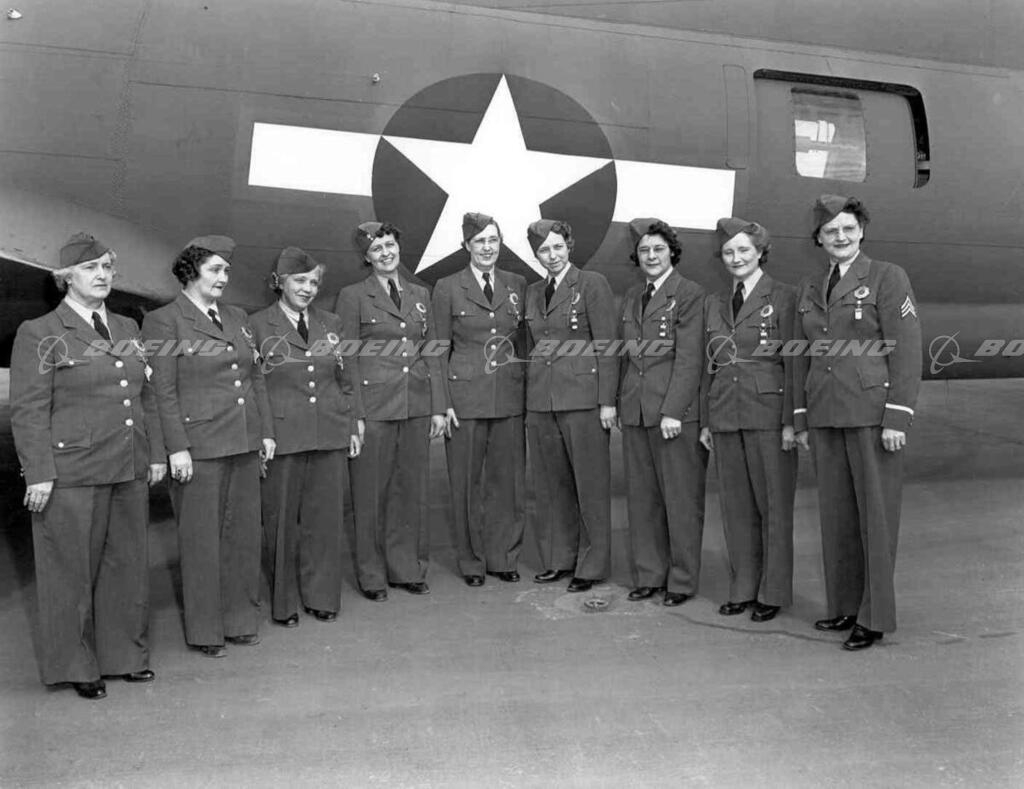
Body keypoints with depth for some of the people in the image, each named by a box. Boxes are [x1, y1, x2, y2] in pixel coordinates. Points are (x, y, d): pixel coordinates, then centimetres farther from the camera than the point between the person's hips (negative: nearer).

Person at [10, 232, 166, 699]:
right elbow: (28, 411, -8)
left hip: (129, 473, 6)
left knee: (128, 564, 12)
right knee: (73, 571, 5)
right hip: (72, 477, -5)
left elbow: (146, 397, 15)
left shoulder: (127, 329, 13)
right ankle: (76, 666, 21)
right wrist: (39, 475, -13)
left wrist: (156, 454, 11)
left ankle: (125, 655, 28)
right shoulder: (39, 335, -4)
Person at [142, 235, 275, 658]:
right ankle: (205, 630, 16)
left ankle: (240, 618, 26)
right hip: (199, 447, -6)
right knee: (201, 539, 3)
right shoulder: (163, 321, -4)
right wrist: (177, 448, -14)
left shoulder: (238, 317, 15)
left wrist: (266, 432, 12)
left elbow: (257, 377, 17)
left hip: (244, 445, 6)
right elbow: (163, 391, -9)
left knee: (244, 532, 12)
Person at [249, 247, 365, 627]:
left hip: (331, 436, 3)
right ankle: (283, 603, 19)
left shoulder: (332, 323, 12)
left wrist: (356, 422, 9)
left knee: (326, 517, 7)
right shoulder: (257, 325, 0)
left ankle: (321, 596, 21)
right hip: (282, 436, -3)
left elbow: (349, 379, 15)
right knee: (282, 520, 4)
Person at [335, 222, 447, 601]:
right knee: (371, 491, 3)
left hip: (416, 405, 4)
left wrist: (439, 406, 7)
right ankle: (372, 575, 16)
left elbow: (431, 352, 13)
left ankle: (408, 568, 22)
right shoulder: (353, 296, 0)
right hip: (373, 407, -4)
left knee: (412, 489, 8)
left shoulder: (420, 294, 14)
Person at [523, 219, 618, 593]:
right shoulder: (533, 292, 15)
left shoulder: (593, 284, -2)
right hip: (541, 402, 6)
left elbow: (607, 345, -7)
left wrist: (607, 400, -12)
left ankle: (591, 566, 12)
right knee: (551, 485, 11)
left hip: (582, 397, -6)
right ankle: (558, 559, 23)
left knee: (590, 485, 2)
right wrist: (528, 401, 14)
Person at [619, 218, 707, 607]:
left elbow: (689, 357, -10)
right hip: (635, 411, 6)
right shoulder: (631, 297, 17)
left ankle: (682, 581, 12)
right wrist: (621, 403, 11)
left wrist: (672, 411, -16)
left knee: (681, 498, 0)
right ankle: (647, 575, 20)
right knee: (641, 497, 9)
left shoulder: (690, 294, -4)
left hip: (676, 412, -6)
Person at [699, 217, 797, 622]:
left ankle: (773, 592, 14)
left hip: (769, 414, -5)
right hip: (725, 416, 5)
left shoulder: (784, 296, -2)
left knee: (774, 504, 3)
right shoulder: (714, 303, 13)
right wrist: (705, 421, 12)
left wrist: (790, 421, -13)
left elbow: (793, 361, -7)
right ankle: (743, 588, 21)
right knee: (736, 505, 10)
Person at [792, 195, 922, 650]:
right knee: (836, 512, 10)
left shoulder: (887, 278, -3)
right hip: (826, 417, 6)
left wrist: (897, 419, -15)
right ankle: (845, 605, 22)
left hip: (873, 414, -6)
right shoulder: (810, 289, 14)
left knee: (877, 513, 0)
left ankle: (875, 617, 9)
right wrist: (800, 421, 13)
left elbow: (906, 350, -9)